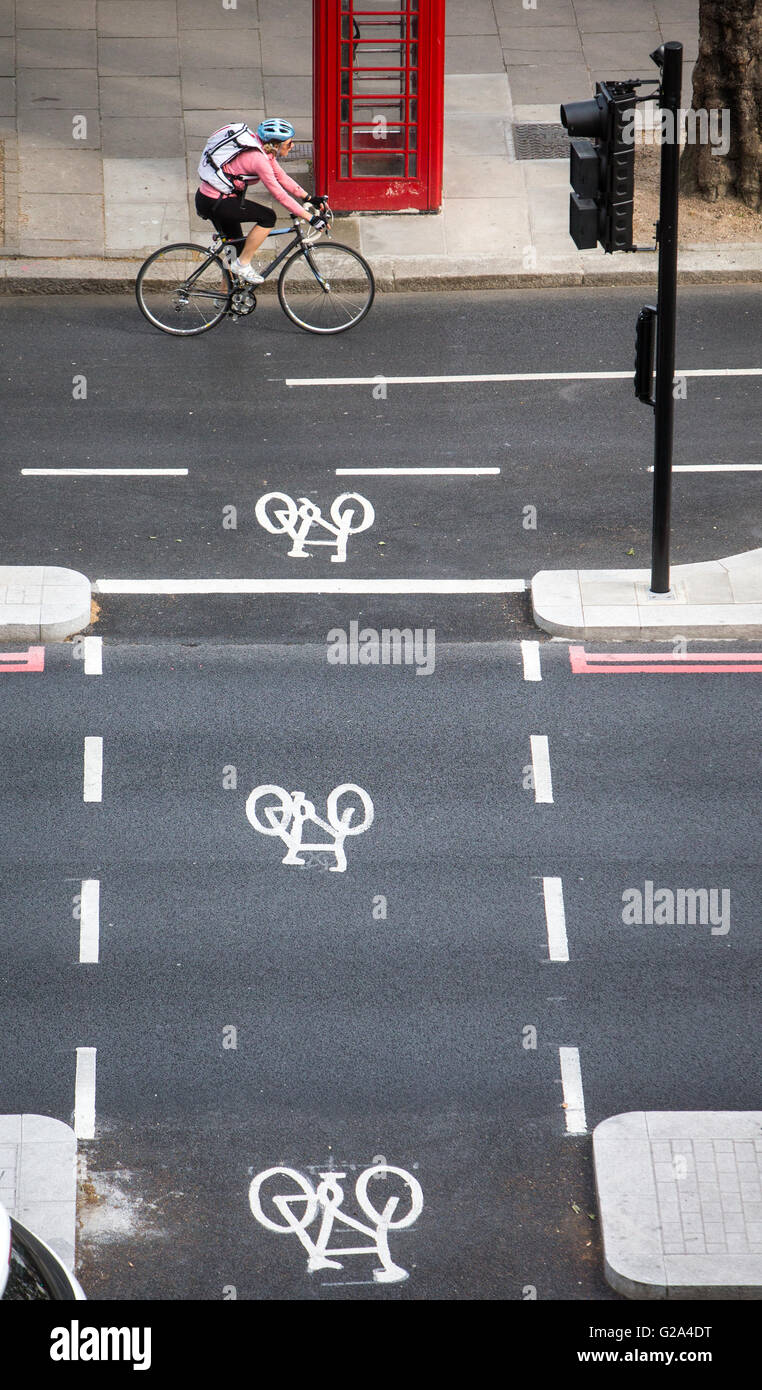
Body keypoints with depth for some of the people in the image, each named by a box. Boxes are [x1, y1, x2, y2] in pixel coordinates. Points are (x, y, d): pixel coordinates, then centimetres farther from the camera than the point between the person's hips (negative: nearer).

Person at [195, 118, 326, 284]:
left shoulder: (265, 153, 4)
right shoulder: (259, 159, -24)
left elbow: (283, 178, 15)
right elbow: (280, 195, -23)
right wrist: (311, 218, -20)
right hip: (213, 203, -10)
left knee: (237, 247, 18)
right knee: (268, 217, -14)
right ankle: (243, 264, -4)